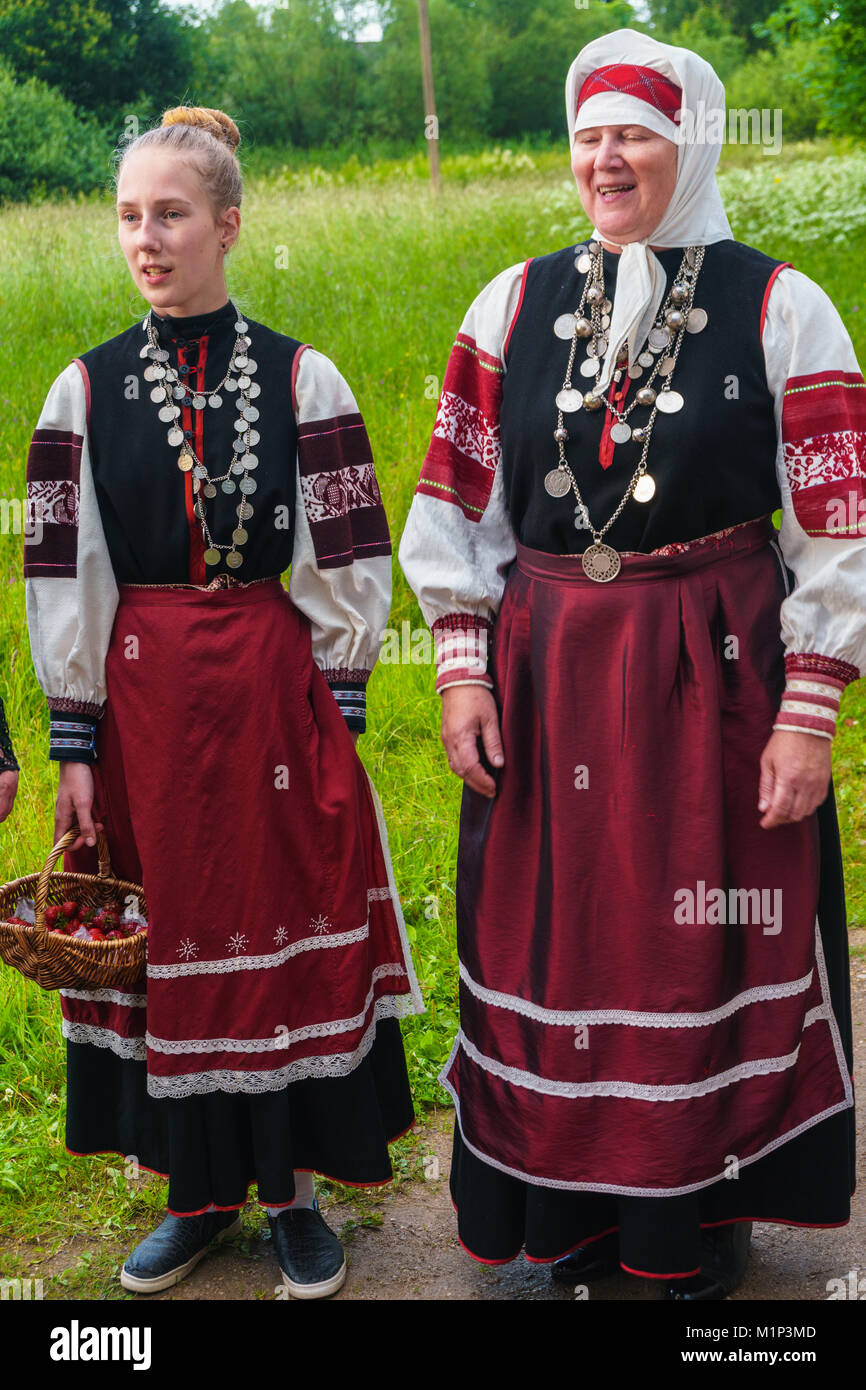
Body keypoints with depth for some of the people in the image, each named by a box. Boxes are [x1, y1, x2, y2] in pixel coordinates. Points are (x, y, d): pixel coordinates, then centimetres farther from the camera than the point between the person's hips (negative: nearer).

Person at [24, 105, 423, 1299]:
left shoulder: (301, 378, -1)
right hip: (144, 700, 2)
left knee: (292, 931, 6)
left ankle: (296, 1189, 24)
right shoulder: (86, 390, 3)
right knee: (172, 939, 10)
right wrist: (75, 745, 0)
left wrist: (339, 718, -4)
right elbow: (62, 577, 3)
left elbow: (348, 566, 0)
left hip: (275, 693, -1)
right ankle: (203, 1191, 28)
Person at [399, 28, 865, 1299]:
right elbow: (457, 505, 8)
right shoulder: (517, 305, 6)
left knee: (708, 948, 6)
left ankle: (703, 1218, 28)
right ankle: (571, 1204, 30)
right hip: (542, 673, 3)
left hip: (711, 670, -2)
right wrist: (462, 672, 1)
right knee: (554, 934, 10)